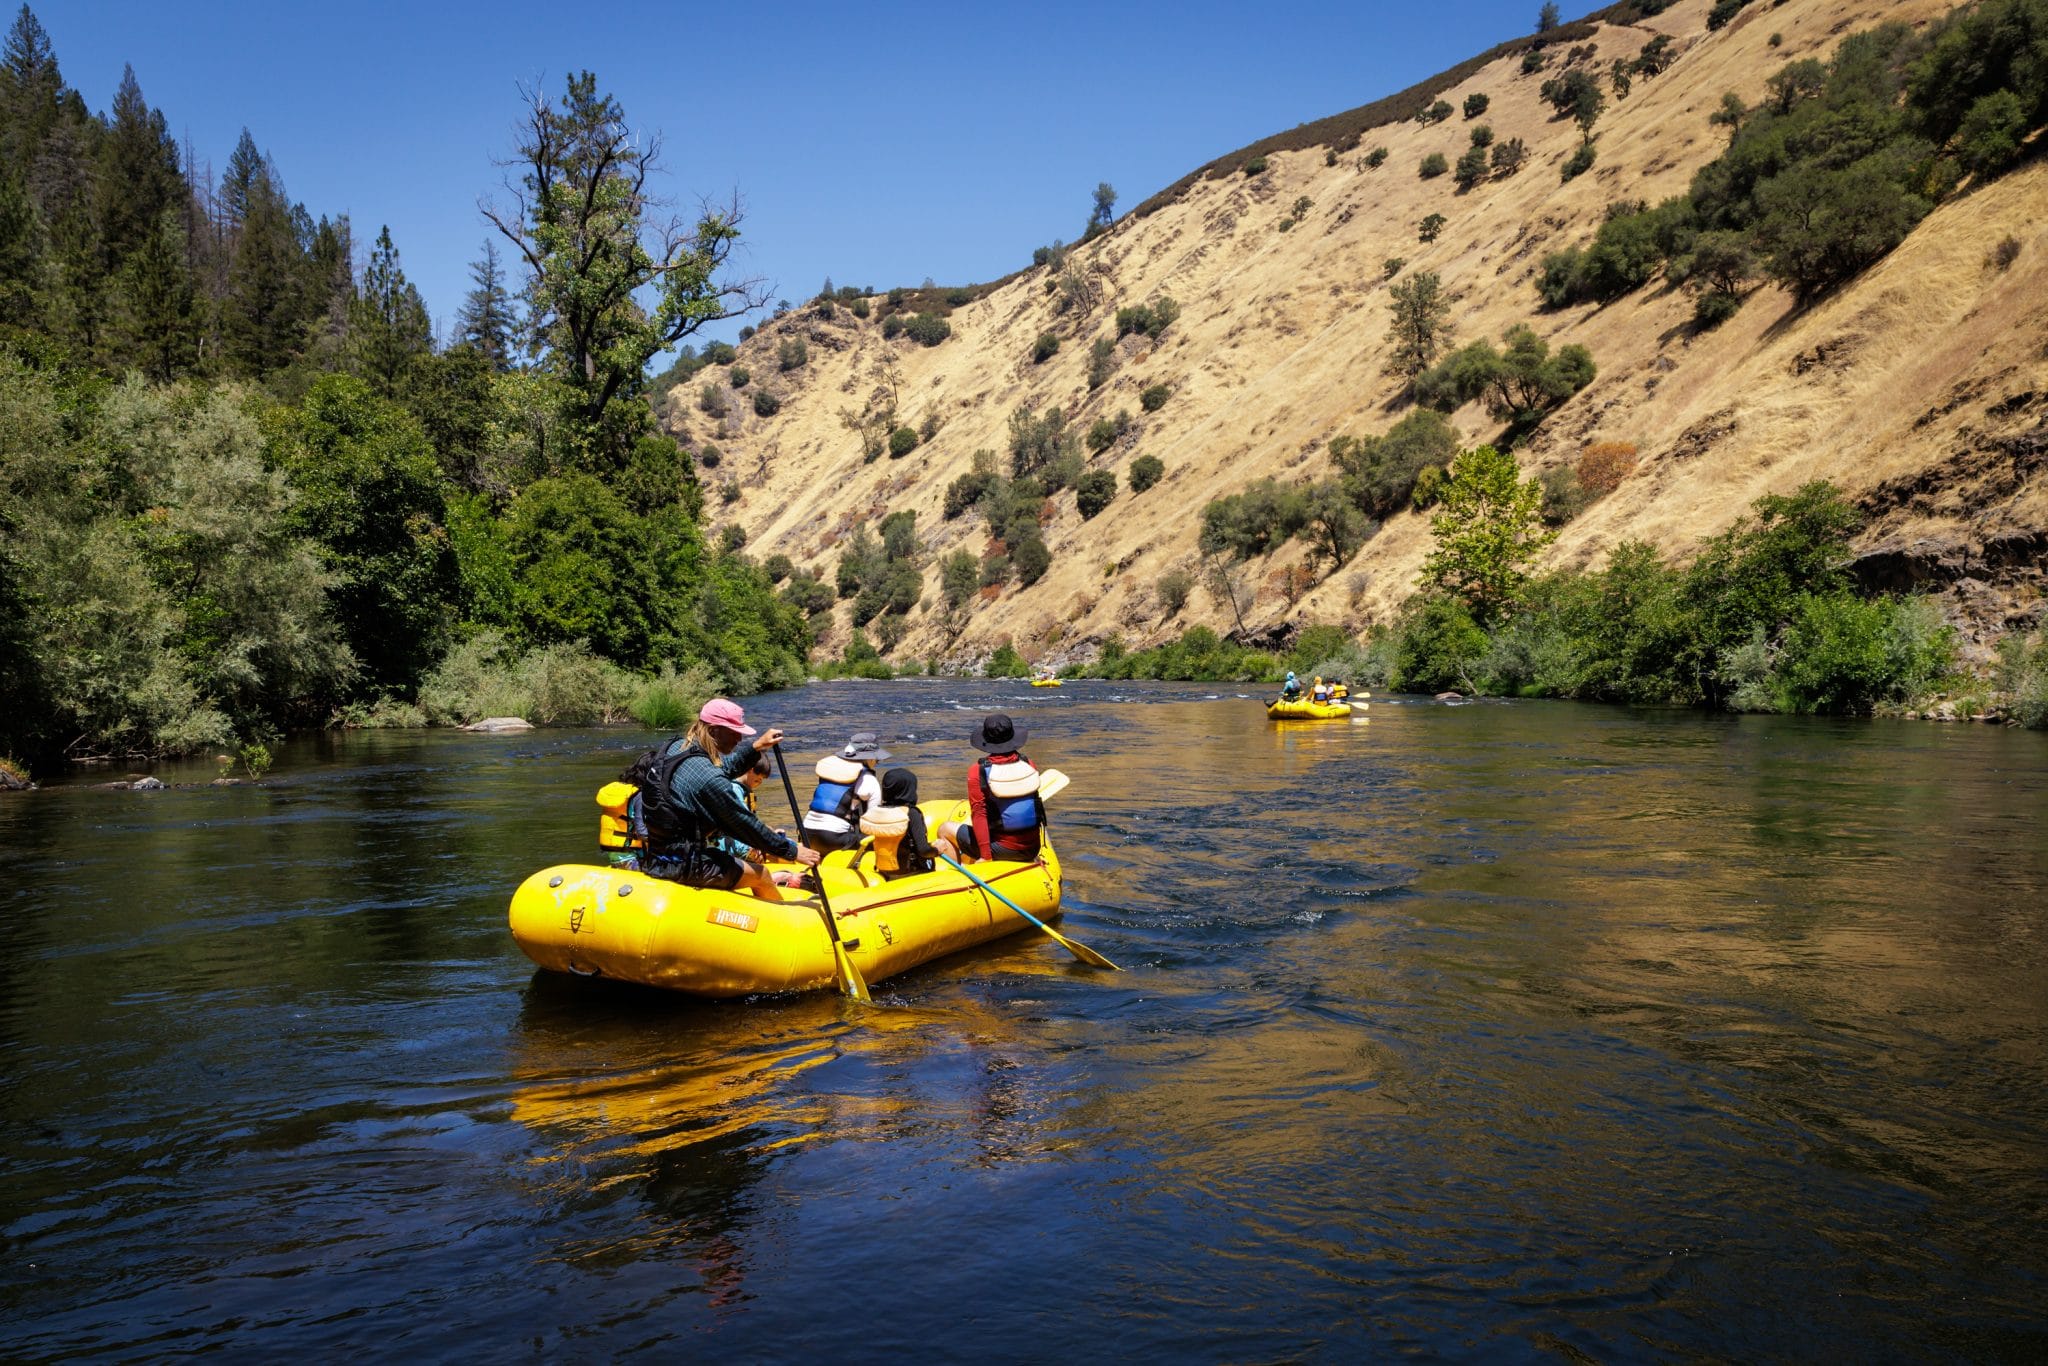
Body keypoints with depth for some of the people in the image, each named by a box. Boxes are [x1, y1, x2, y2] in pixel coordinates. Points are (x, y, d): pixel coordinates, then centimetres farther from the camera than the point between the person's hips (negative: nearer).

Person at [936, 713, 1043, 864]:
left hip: (1001, 849, -5)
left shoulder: (977, 770, -12)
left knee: (945, 828, 16)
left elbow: (978, 814, -16)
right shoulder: (1028, 765, -1)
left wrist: (986, 856, -15)